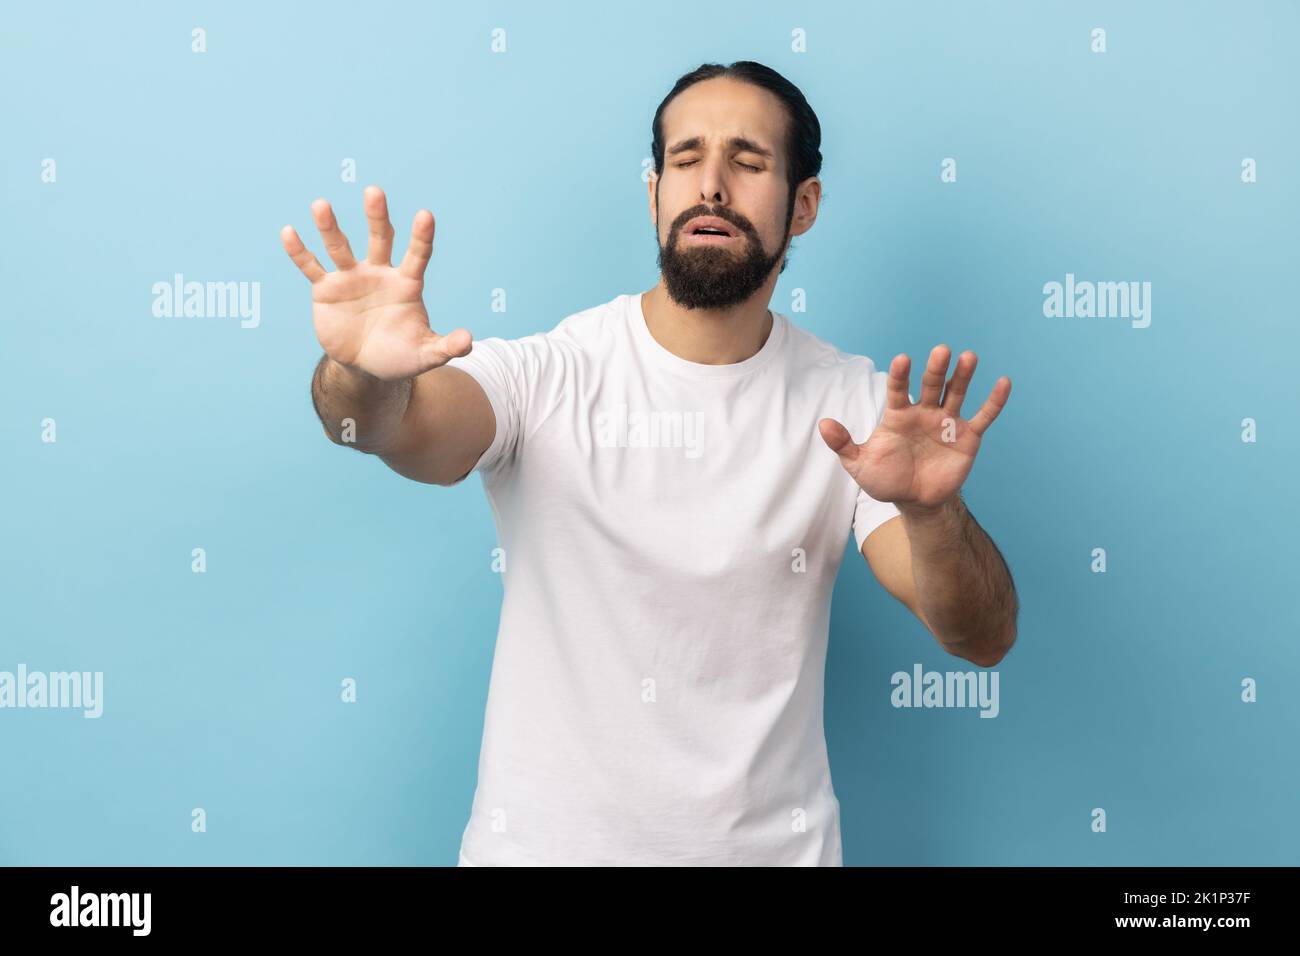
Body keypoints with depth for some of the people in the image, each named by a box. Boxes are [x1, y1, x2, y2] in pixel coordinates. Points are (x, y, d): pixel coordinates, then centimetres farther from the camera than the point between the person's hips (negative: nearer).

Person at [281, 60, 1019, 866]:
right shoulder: (545, 375, -11)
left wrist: (932, 513, -34)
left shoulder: (852, 403, -8)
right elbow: (410, 431, -30)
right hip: (540, 838, -1)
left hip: (770, 842, 2)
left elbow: (984, 641, -14)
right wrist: (364, 376, -52)